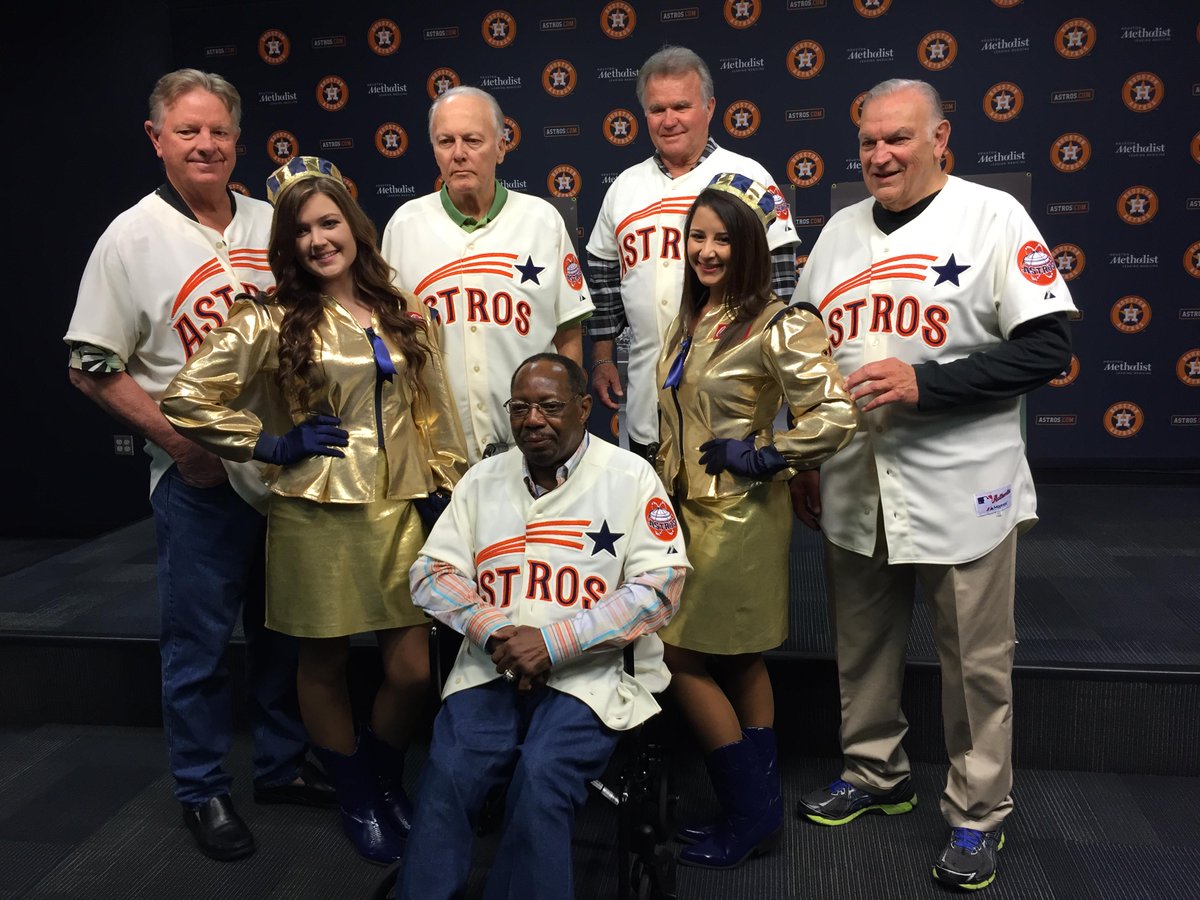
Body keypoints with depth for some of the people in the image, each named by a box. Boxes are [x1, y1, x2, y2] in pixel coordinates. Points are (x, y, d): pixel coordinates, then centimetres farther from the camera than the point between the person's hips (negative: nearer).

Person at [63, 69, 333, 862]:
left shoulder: (272, 225, 7)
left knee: (285, 627, 15)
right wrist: (180, 438, -15)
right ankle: (203, 790, 24)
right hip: (200, 478, -4)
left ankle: (283, 765, 32)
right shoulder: (133, 238, -5)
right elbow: (92, 368, -5)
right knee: (200, 640, 6)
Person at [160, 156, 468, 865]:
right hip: (318, 515, -3)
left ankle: (390, 784, 33)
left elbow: (433, 406, 13)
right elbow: (187, 397, -7)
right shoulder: (273, 320, -4)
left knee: (414, 670, 3)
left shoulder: (401, 312, 8)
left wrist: (449, 486, 10)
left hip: (400, 511, 3)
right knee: (326, 664, 10)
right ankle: (357, 801, 34)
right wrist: (272, 445, -7)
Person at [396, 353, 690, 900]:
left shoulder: (630, 477, 2)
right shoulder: (484, 478, 14)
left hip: (591, 672, -3)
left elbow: (660, 587, -7)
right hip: (490, 670, 3)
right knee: (446, 775, -22)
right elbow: (432, 571, 10)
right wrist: (491, 630, -9)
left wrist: (553, 642, -14)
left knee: (540, 780, -28)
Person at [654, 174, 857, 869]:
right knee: (738, 662, 15)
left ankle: (751, 812, 14)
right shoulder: (692, 319, 7)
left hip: (739, 515, -8)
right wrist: (670, 487, 12)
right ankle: (759, 807, 29)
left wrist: (762, 456, -18)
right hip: (692, 506, 8)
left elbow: (838, 414, -24)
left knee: (684, 658, -2)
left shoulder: (777, 326, -17)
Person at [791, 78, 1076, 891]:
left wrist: (923, 383, -21)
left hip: (962, 488, -5)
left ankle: (979, 813, 24)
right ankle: (876, 772, 37)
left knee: (976, 661, 6)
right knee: (863, 644, 16)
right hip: (853, 487, 5)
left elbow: (1047, 346, -13)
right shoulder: (842, 229, 10)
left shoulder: (992, 218, -6)